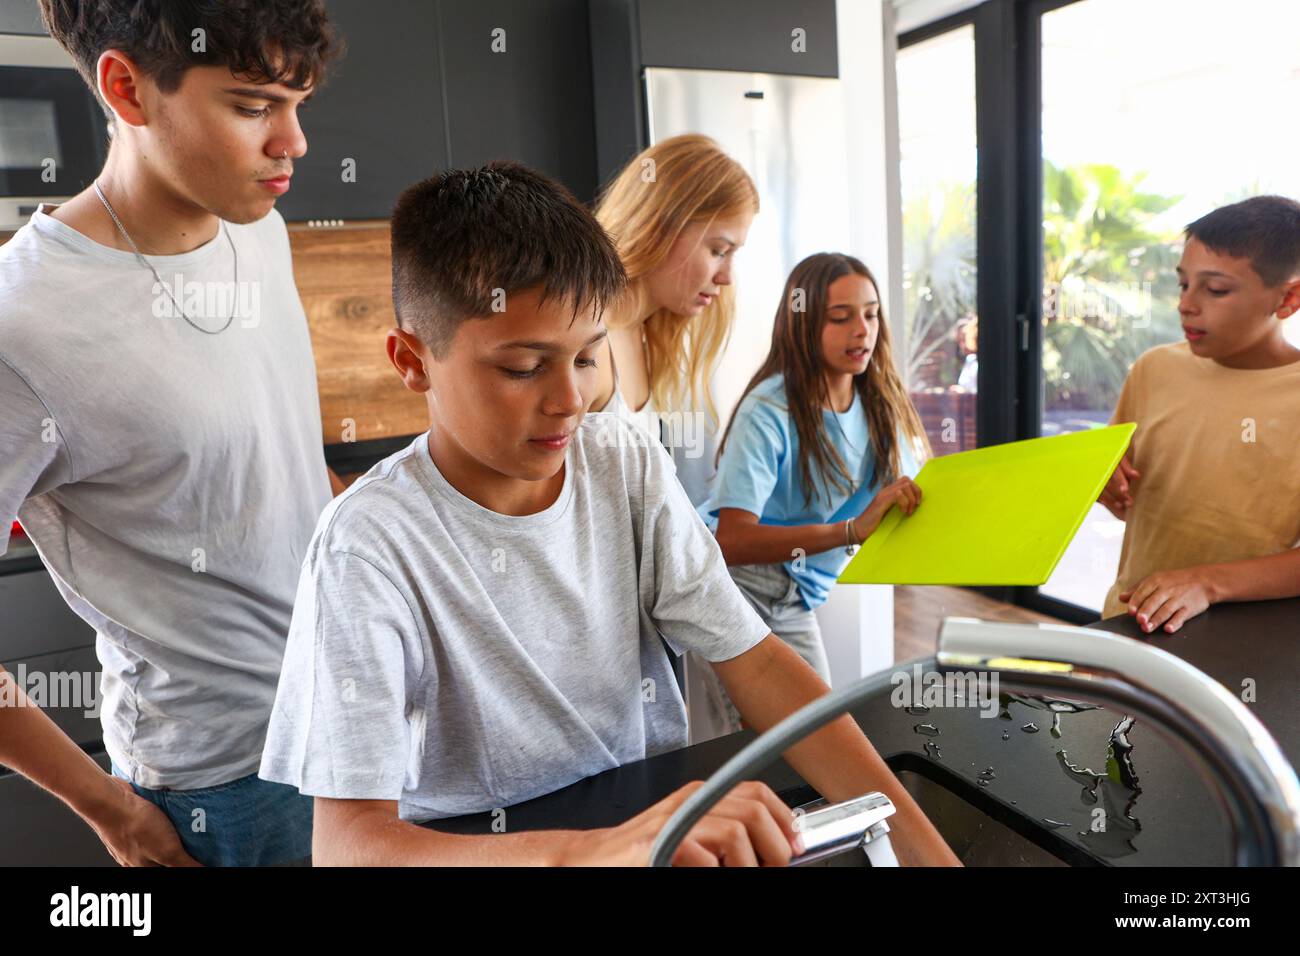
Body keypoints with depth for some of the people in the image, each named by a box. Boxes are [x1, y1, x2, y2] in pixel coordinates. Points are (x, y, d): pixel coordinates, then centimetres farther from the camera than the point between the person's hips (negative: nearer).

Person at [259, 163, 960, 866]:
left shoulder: (628, 467, -5)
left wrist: (923, 845, -16)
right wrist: (598, 848, -39)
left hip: (662, 811, 3)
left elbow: (757, 664, -7)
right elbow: (346, 840, -25)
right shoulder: (370, 544, -19)